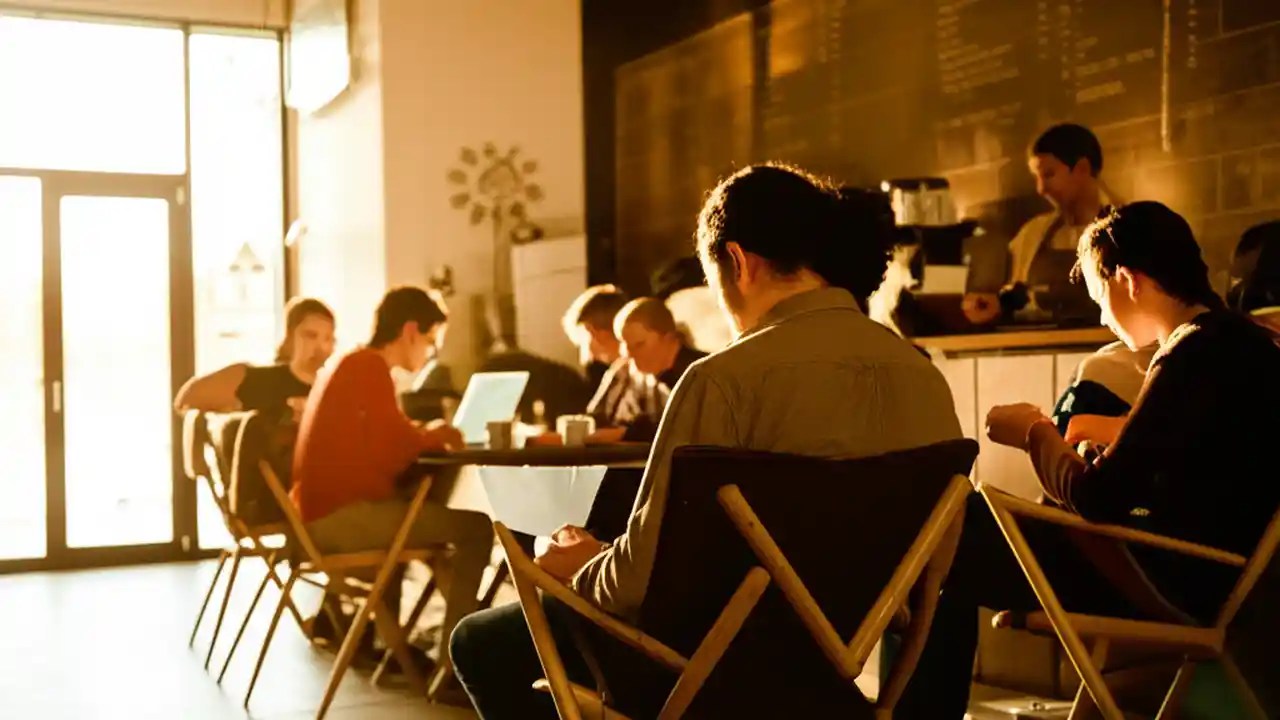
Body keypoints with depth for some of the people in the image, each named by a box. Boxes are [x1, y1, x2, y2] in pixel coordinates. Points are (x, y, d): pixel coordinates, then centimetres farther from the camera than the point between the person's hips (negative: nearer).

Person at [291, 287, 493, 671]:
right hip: (341, 514, -10)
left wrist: (424, 435, 7)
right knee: (476, 525, -10)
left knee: (430, 510, 32)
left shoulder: (349, 364, 19)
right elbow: (391, 456, -18)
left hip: (324, 510, 10)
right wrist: (433, 436, 0)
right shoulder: (369, 367, -11)